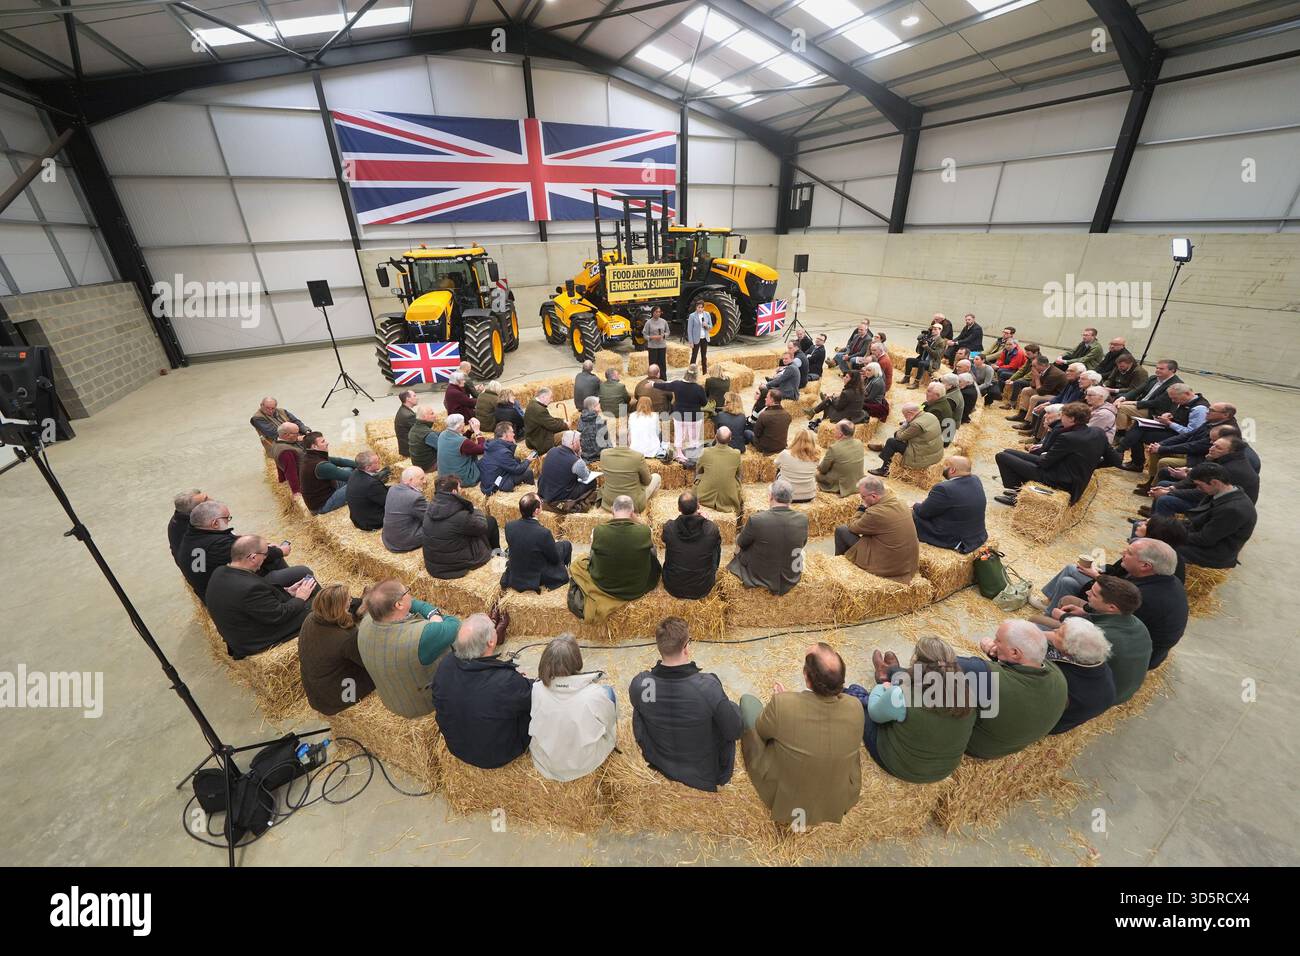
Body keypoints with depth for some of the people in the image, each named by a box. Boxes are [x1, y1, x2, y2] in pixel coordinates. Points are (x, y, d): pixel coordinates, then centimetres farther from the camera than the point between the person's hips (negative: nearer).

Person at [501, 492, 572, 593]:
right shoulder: (543, 532, -31)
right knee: (566, 545, 10)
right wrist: (553, 543, 6)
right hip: (536, 579, -5)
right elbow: (555, 559, -15)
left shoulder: (509, 525, -16)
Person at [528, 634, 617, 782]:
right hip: (585, 765, -2)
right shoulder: (597, 694, -29)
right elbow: (610, 724, -9)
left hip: (544, 764, 3)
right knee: (609, 690, 11)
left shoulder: (536, 690, -23)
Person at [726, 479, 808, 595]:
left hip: (761, 579, -3)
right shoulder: (803, 519, -16)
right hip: (792, 580, 3)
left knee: (740, 549, 22)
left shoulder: (756, 520, -27)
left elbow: (740, 543, -6)